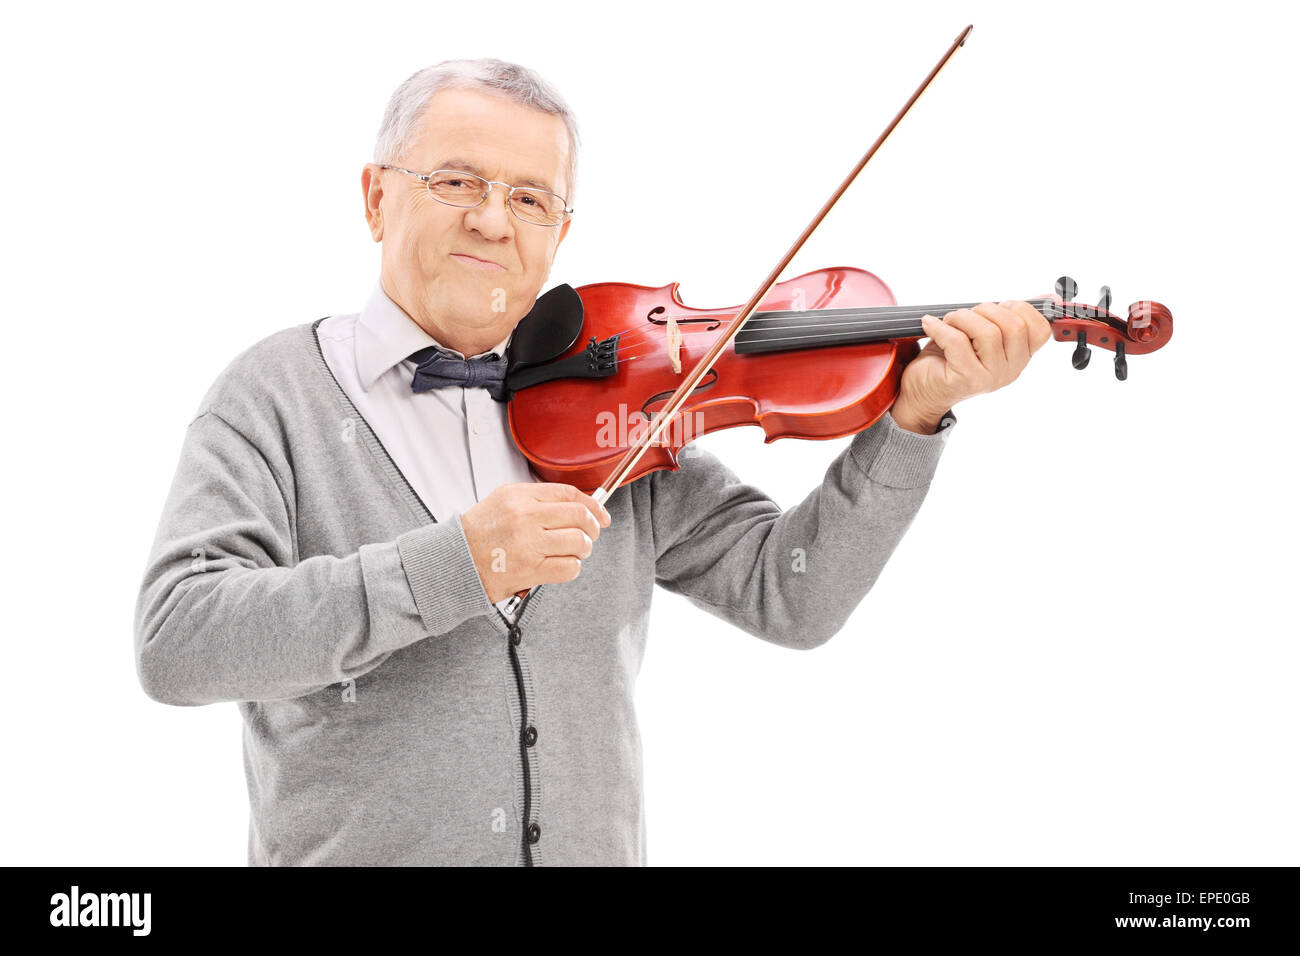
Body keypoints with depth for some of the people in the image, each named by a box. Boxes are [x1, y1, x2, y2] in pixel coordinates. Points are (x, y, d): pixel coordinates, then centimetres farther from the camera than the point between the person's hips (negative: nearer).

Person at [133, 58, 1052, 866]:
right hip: (352, 849, -3)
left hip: (599, 845, 3)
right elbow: (174, 642, -15)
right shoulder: (278, 393, -2)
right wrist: (454, 566, -22)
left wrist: (914, 414, -8)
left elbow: (790, 596, 4)